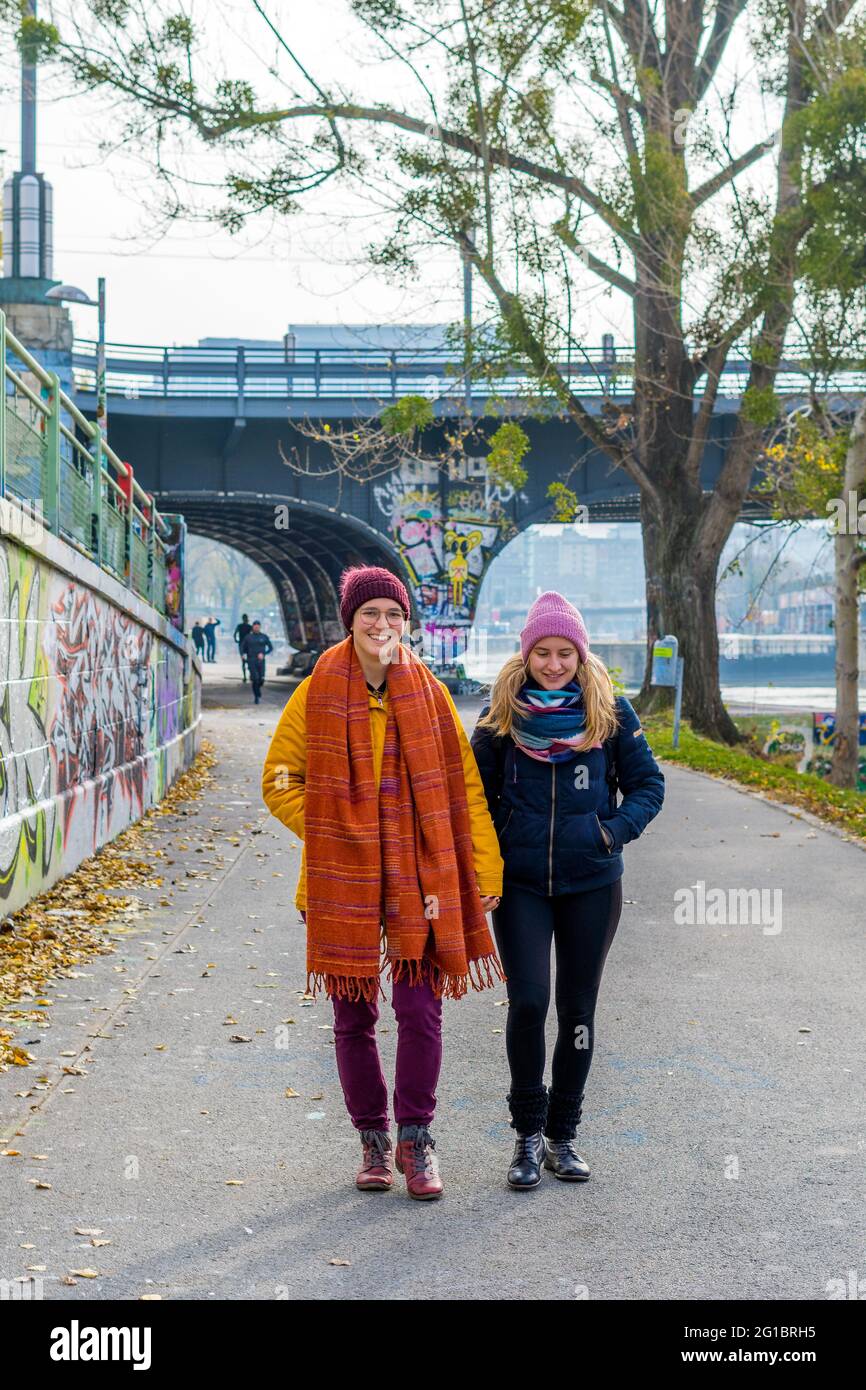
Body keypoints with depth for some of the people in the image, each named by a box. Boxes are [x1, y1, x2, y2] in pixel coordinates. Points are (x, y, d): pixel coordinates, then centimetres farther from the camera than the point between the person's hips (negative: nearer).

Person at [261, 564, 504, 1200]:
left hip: (418, 877, 0)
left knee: (420, 1010, -4)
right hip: (342, 879, 0)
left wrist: (486, 870, 1)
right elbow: (279, 779, 6)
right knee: (354, 1016, 7)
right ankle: (373, 1139, 22)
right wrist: (325, 832, -6)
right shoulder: (317, 694, -1)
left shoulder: (429, 694, 2)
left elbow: (464, 786, 4)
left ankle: (416, 1136, 12)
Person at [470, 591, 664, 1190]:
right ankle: (528, 1132, 6)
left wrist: (613, 831, -10)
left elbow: (648, 785, 5)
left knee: (578, 1010, 7)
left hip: (591, 883, 1)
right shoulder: (501, 712, 1)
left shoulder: (610, 710, 0)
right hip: (520, 882, -1)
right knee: (528, 1002, -11)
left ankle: (562, 1134, 21)